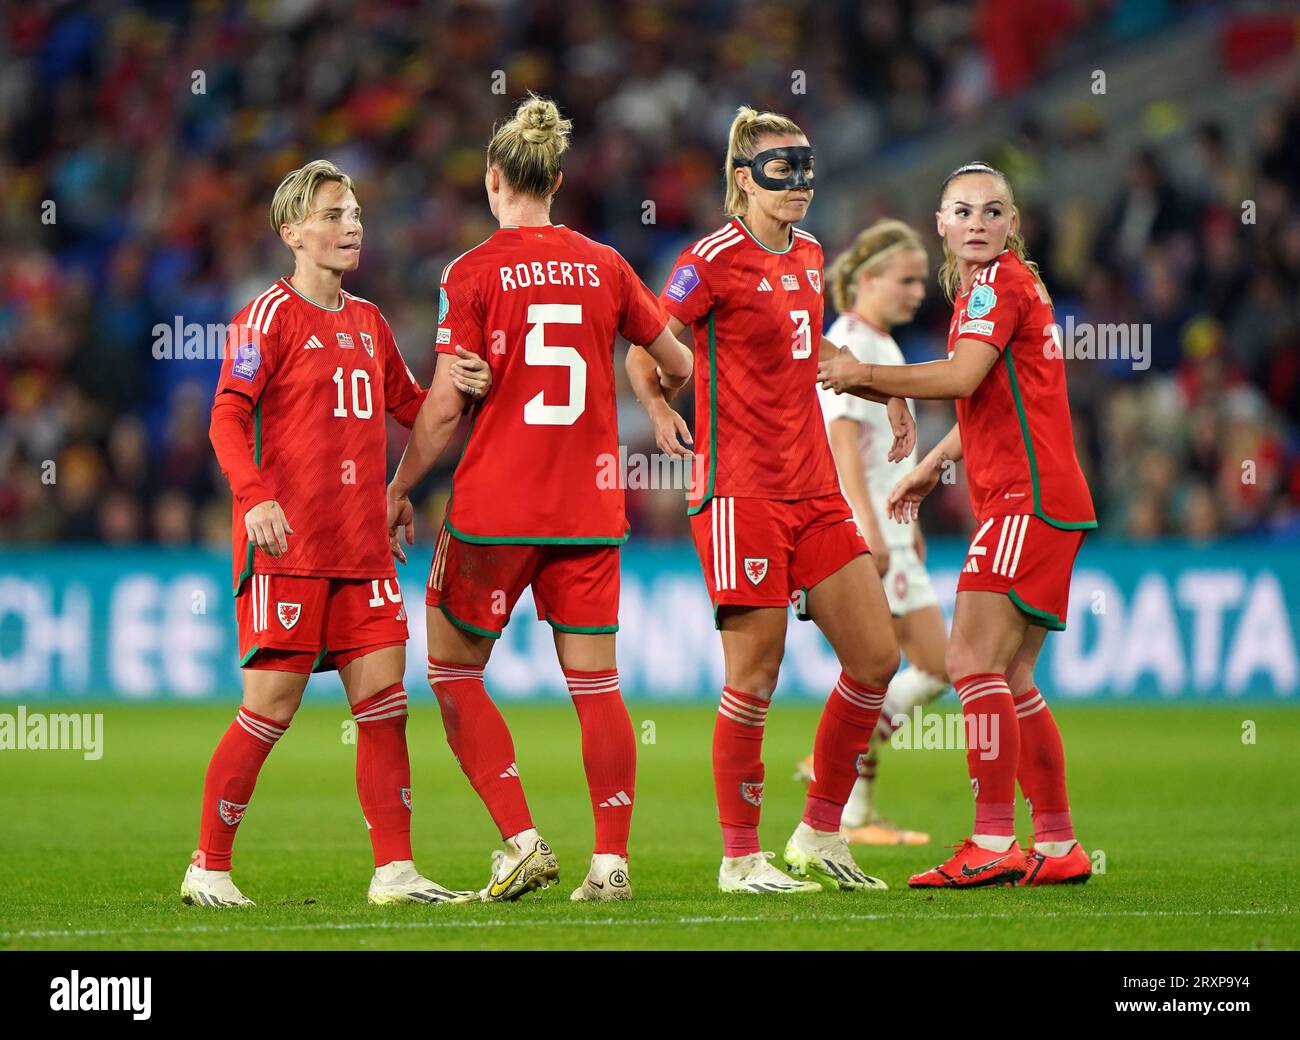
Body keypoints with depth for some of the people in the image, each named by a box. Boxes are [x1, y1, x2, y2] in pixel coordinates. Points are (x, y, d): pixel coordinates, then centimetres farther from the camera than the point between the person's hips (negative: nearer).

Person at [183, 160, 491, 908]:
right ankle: (209, 868, 6)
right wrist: (255, 497, -29)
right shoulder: (273, 315, -5)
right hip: (287, 543, -7)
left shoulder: (366, 322, 16)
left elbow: (409, 407, 26)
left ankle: (395, 870, 3)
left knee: (385, 701, 1)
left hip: (362, 549, 7)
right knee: (272, 706, -6)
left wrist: (461, 390, 5)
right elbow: (228, 417, -13)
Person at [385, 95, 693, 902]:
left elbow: (445, 407, -9)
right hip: (588, 508, 3)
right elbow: (678, 364, 13)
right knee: (596, 683, 6)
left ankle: (523, 839, -1)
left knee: (454, 669, 10)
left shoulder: (474, 274, -6)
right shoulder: (604, 266, 4)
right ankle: (611, 859, 2)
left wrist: (400, 490, 3)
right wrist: (674, 389, 36)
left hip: (494, 507, -3)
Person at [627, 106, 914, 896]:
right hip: (741, 490, -8)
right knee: (756, 675, -7)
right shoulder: (716, 260, -9)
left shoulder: (809, 256, 13)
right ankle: (741, 859, 5)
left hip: (813, 488, 8)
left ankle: (821, 837, 17)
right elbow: (641, 349, -6)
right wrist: (660, 408, -22)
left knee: (876, 659, 3)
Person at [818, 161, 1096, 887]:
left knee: (974, 660, -15)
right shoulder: (1005, 284, 21)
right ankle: (1058, 846, 13)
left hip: (1029, 499, -10)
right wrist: (934, 465, 32)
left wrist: (861, 375, -17)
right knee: (1009, 679, 11)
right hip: (1042, 500, 10)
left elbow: (963, 377, -22)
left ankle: (994, 844, -19)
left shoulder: (1000, 281, -8)